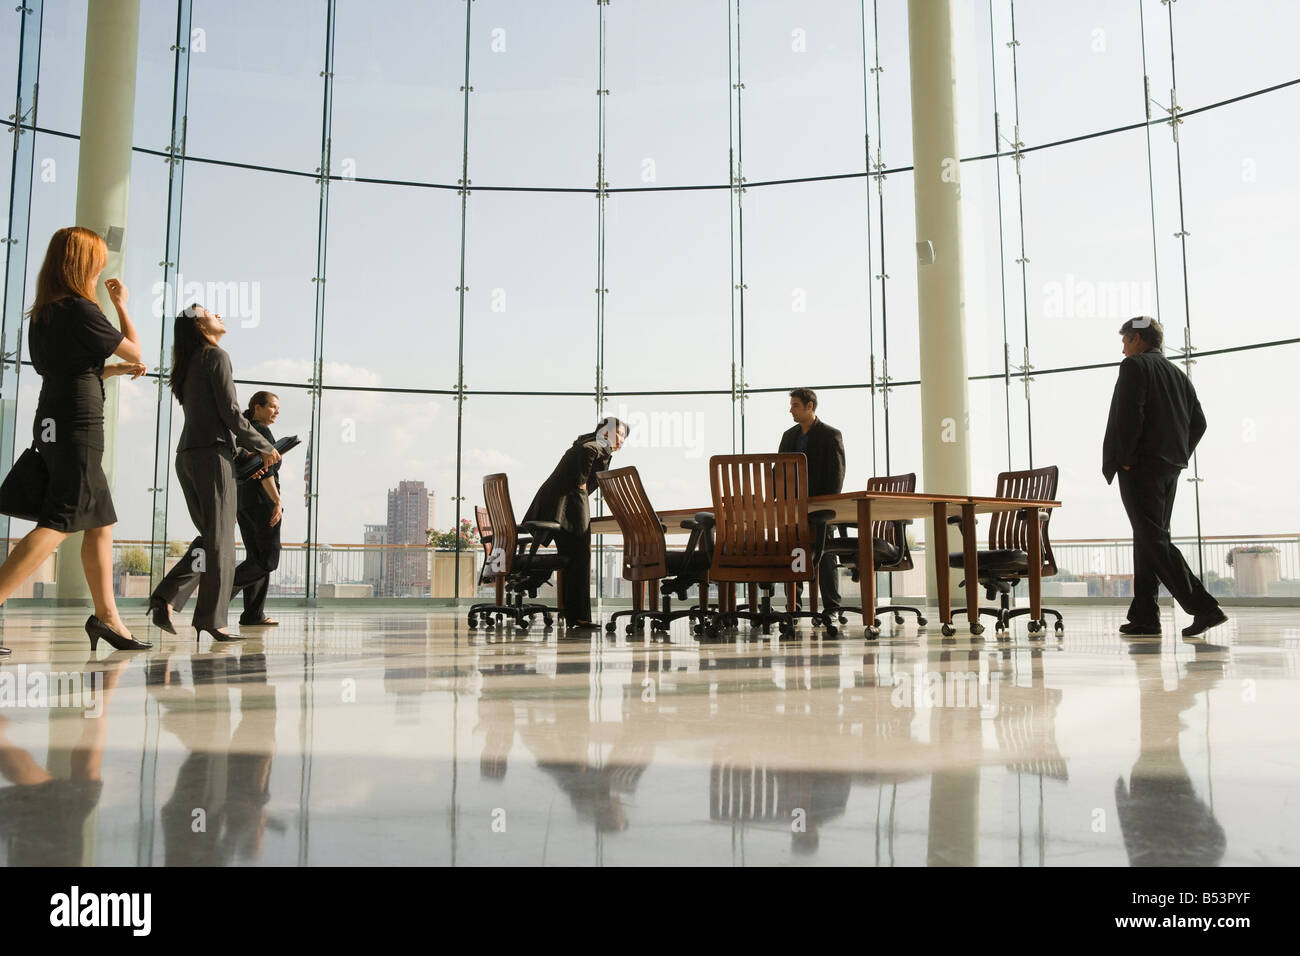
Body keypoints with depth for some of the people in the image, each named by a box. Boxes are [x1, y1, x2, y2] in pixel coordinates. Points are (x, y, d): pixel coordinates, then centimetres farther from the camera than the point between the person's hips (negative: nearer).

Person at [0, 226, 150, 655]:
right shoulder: (81, 310, -11)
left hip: (53, 424, 9)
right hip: (79, 426, -9)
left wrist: (115, 370, 23)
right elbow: (135, 352, 0)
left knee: (102, 523, 13)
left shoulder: (41, 314, 14)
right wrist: (121, 304, 12)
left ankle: (106, 616, 18)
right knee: (57, 525, -11)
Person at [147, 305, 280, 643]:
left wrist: (249, 447, 18)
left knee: (210, 536, 14)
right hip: (212, 453, -8)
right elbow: (230, 413, -11)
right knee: (219, 539, -5)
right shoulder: (216, 356, -4)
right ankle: (211, 618, -3)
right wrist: (265, 447, -1)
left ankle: (165, 596, 4)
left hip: (186, 456, 8)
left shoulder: (188, 365, 22)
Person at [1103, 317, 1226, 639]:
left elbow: (1128, 416, -17)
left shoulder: (1134, 366, -5)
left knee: (1153, 540, -10)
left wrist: (1121, 459, -13)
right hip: (1170, 468, 9)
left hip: (1140, 467, -8)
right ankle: (1144, 616, 11)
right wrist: (1178, 457, 16)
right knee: (1149, 540, 10)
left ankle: (1204, 607, -17)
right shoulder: (1177, 373, 19)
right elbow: (1198, 422, 16)